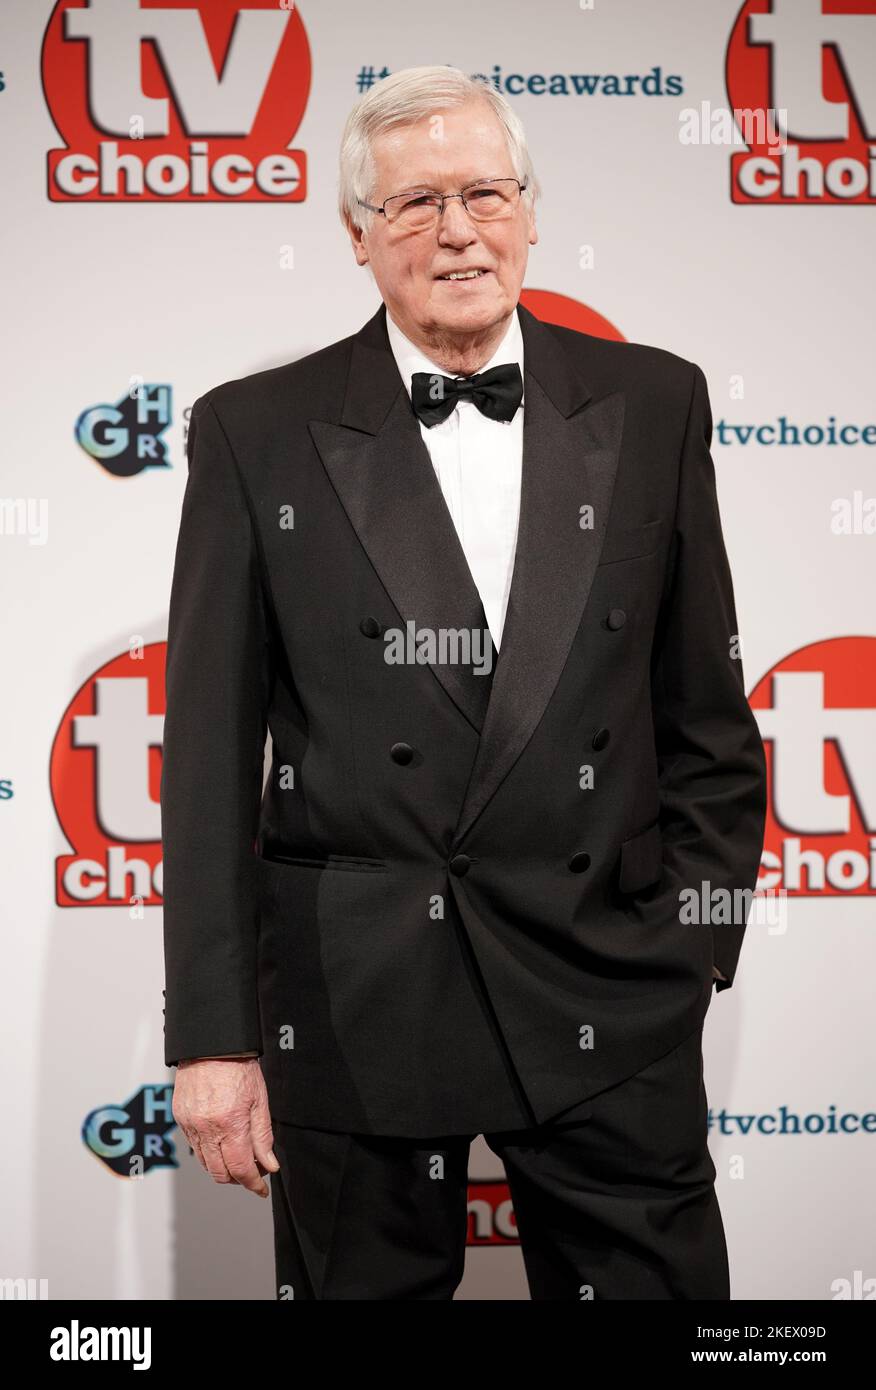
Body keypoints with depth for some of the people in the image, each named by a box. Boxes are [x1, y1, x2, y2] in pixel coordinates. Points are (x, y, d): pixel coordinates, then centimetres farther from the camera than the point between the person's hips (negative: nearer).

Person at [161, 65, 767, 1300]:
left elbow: (705, 704, 9)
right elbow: (210, 753, -1)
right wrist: (212, 1032, -3)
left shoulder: (651, 405, 5)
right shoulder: (258, 433, 0)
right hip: (353, 1005, -1)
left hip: (609, 998, 1)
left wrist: (699, 935, 5)